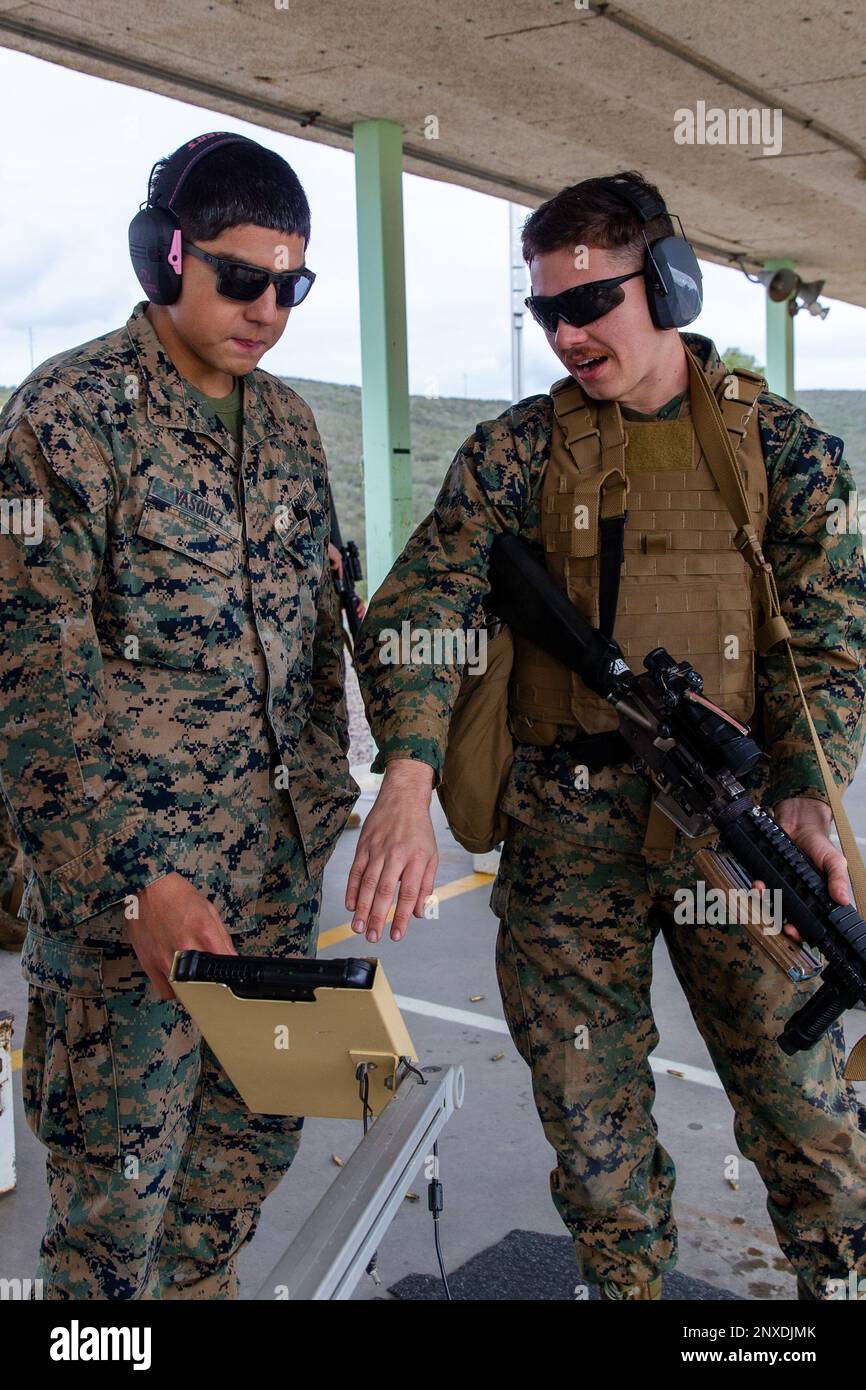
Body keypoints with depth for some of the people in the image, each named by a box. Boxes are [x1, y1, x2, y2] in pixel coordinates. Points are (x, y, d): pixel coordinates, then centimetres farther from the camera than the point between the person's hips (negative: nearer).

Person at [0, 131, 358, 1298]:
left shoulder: (286, 422, 10)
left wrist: (324, 799, 12)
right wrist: (140, 880, -21)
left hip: (278, 862, 7)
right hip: (127, 866, -6)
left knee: (259, 1127, 16)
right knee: (120, 1161, 5)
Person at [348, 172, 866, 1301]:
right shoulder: (517, 449, 3)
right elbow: (415, 610, -6)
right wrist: (407, 785, -22)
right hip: (568, 833, 1)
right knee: (591, 1115, 10)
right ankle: (628, 1283, 32)